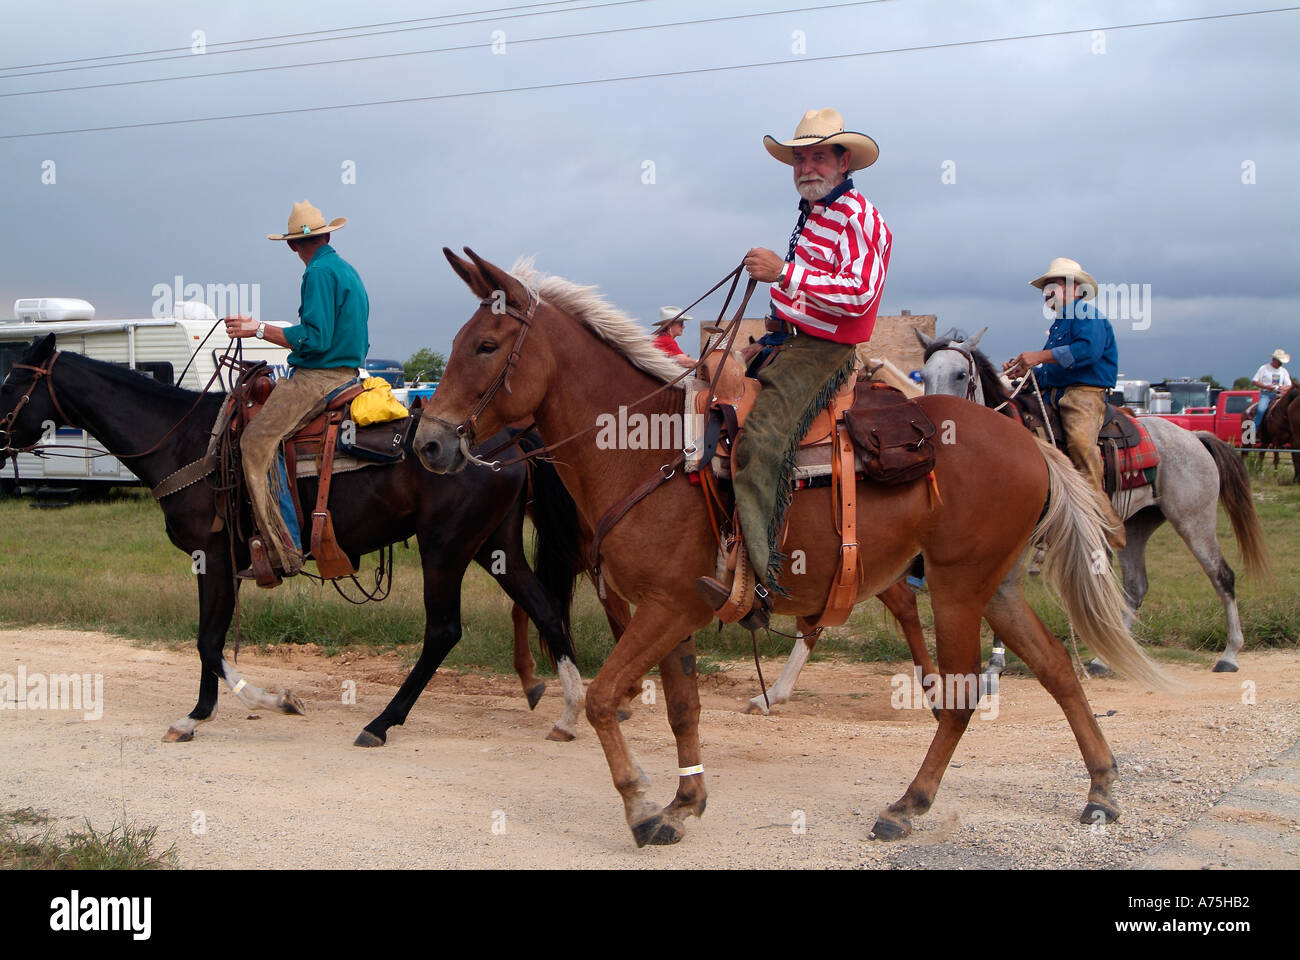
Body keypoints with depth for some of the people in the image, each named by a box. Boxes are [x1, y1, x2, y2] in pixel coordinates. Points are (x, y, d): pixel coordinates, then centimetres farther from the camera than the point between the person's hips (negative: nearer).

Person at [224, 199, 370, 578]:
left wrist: (260, 329, -14)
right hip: (348, 372, 11)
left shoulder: (319, 273, -11)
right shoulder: (348, 271, 19)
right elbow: (360, 341, 26)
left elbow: (315, 338, -20)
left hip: (319, 377, -11)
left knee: (257, 440, -17)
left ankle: (284, 553, -25)